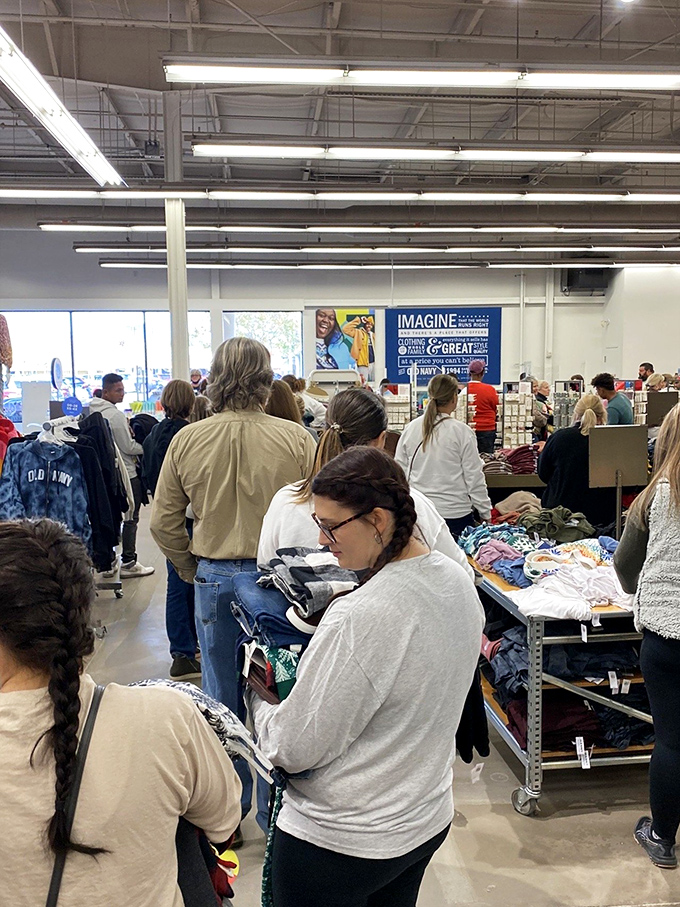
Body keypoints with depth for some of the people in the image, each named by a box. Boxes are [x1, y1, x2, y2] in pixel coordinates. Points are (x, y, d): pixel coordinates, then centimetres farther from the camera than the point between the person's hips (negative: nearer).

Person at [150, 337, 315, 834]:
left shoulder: (187, 440, -7)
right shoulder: (296, 439, -13)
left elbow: (164, 521, 0)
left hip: (214, 578, 2)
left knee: (221, 699, 16)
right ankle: (275, 808, 26)